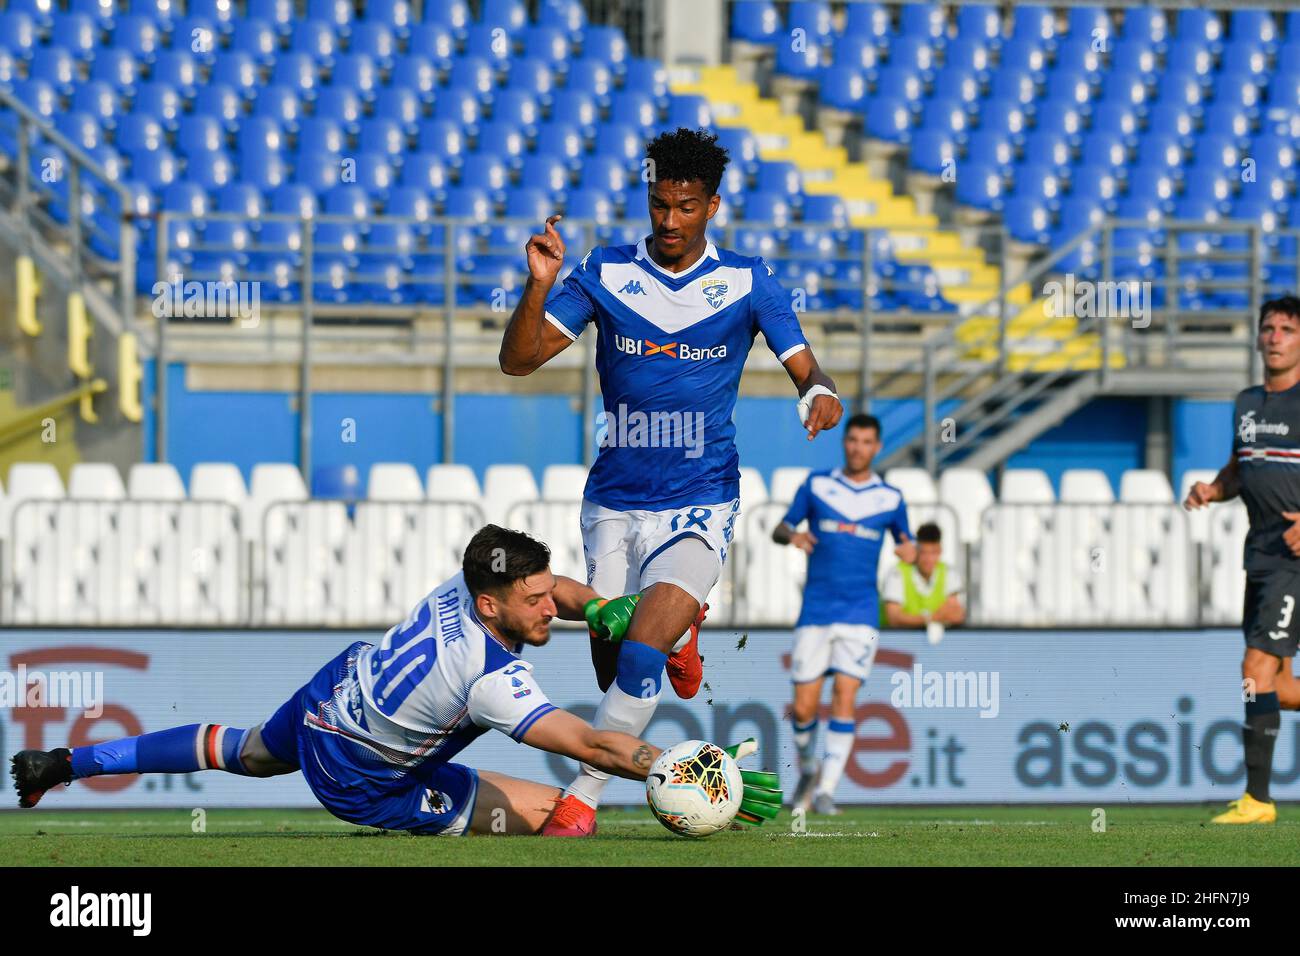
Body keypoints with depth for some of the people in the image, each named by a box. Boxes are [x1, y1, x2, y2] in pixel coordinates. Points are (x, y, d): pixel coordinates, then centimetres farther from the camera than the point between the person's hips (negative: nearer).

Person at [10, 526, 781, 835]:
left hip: (329, 692, 8)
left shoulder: (465, 589, -14)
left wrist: (601, 608, -14)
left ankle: (67, 762, 44)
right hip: (359, 781, -8)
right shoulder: (492, 679, -36)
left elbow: (556, 590, 7)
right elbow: (590, 744, -40)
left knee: (248, 753, 37)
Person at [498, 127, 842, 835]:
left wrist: (818, 393, -24)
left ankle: (581, 800, -13)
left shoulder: (746, 283, -1)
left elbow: (802, 367, 0)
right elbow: (519, 360, -3)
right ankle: (678, 634, 39)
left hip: (700, 504, -3)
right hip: (613, 503, 3)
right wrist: (540, 285, -20)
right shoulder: (606, 272, 1)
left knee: (639, 655, -21)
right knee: (610, 663, 4)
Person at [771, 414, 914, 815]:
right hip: (815, 612, 1)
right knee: (803, 708, -1)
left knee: (844, 698, -14)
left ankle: (826, 790, -13)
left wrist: (910, 550, -7)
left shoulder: (890, 498, 7)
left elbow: (905, 540, 18)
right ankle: (807, 767, 27)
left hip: (860, 616, -1)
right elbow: (780, 529, 10)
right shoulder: (817, 485, 5)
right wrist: (792, 535, -15)